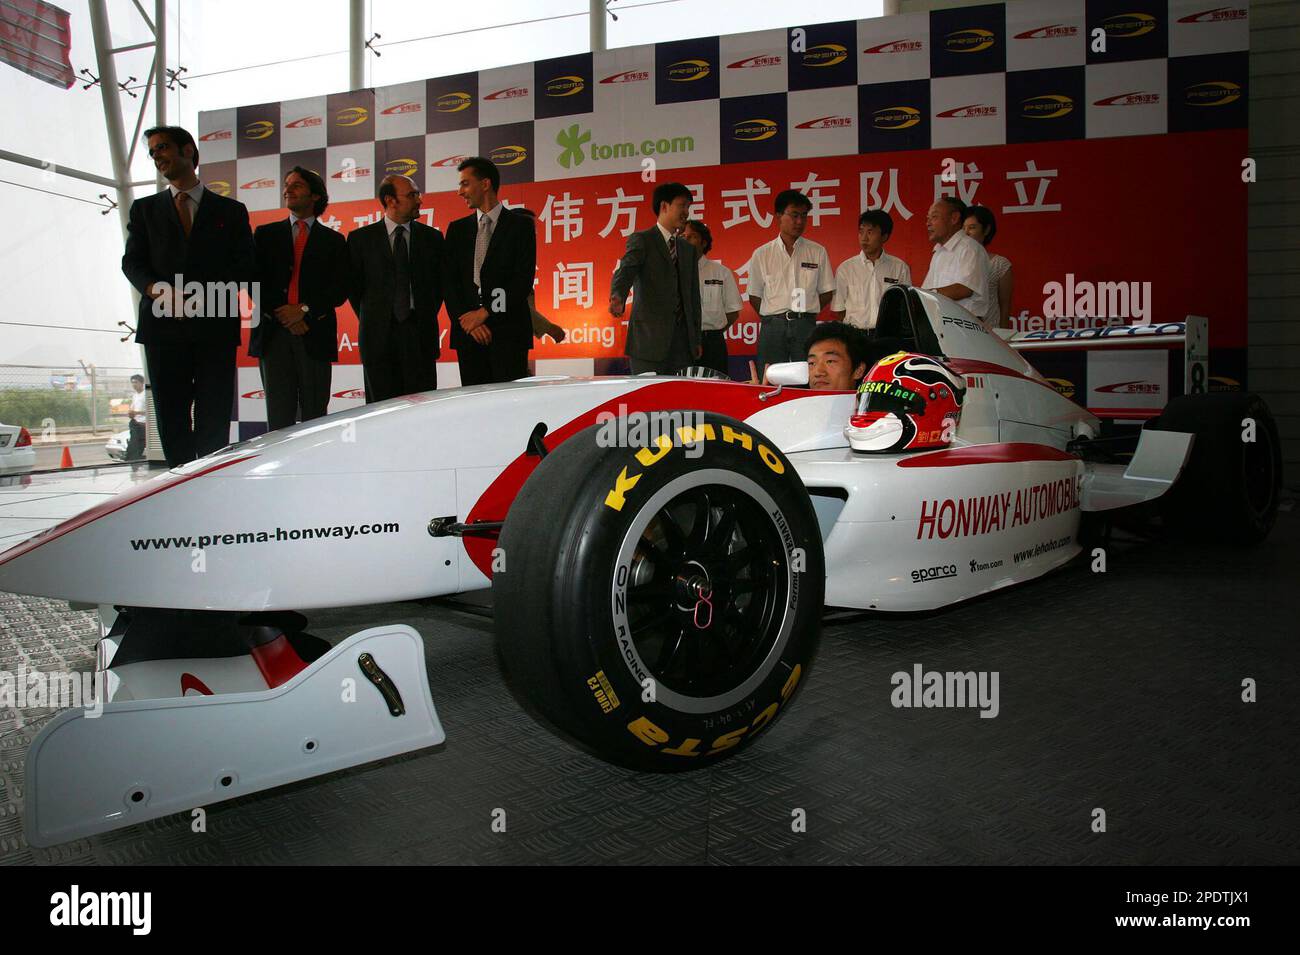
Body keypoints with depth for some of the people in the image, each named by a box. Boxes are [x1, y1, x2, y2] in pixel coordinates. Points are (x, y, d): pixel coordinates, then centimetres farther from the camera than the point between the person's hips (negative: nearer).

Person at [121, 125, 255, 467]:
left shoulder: (231, 210, 13)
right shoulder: (145, 209, 18)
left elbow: (245, 267, 5)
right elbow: (132, 262, 9)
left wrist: (206, 297, -12)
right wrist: (159, 291, -13)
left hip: (215, 326, -2)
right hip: (164, 326, 2)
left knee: (214, 418, -3)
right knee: (171, 415, 1)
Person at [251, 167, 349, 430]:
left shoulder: (333, 240, 13)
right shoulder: (266, 234, 16)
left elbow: (340, 290, 2)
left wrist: (305, 311, -11)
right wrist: (281, 314, -7)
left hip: (315, 335, -1)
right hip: (273, 334, 1)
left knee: (315, 416, -1)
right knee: (278, 416, -2)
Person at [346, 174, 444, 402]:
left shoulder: (432, 237, 8)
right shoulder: (361, 238, 5)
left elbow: (439, 283, 12)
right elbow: (353, 285, 9)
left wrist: (426, 319, 8)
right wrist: (370, 321, 7)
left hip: (420, 334, 1)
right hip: (378, 335, 0)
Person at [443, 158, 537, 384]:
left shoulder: (520, 226, 4)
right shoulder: (457, 229, 15)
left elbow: (524, 280, -5)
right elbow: (449, 281, 9)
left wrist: (485, 313, -10)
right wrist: (466, 319, -7)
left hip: (508, 330, -3)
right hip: (468, 331, 4)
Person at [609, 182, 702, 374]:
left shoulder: (689, 249, 21)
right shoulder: (641, 240, 1)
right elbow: (625, 271, -17)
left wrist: (696, 339, 17)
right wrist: (618, 298, -39)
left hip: (682, 338, 6)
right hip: (649, 337, -6)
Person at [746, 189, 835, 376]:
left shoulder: (818, 252, 8)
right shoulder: (761, 254, 7)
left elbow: (826, 293, 12)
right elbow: (754, 297, 10)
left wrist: (805, 313, 5)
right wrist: (775, 317, 5)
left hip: (806, 326, 0)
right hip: (773, 326, 0)